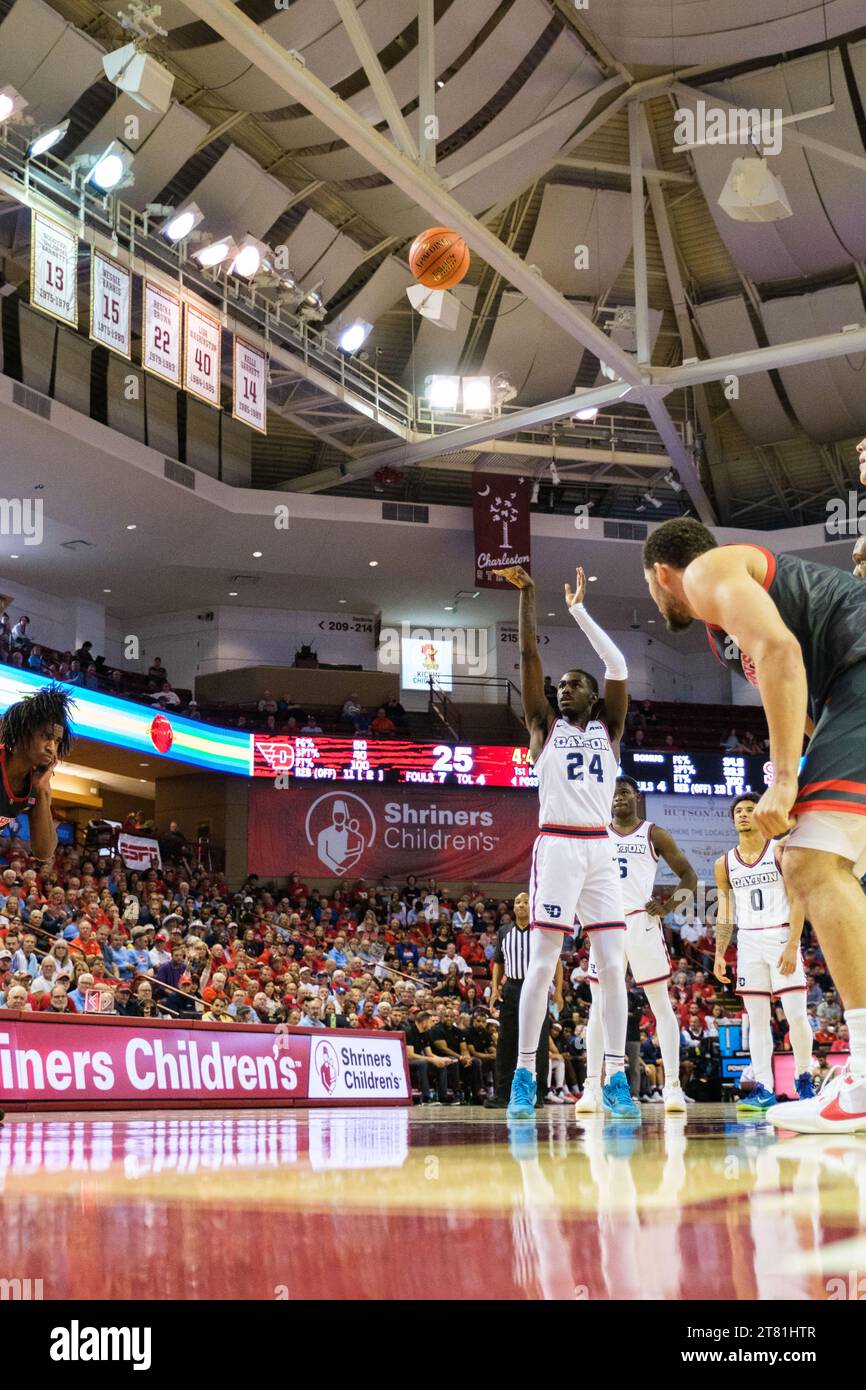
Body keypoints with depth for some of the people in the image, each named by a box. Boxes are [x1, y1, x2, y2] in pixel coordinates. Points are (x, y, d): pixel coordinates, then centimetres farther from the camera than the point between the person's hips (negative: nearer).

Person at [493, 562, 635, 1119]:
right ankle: (525, 1075, -3)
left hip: (600, 849, 3)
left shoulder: (608, 728, 16)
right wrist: (527, 594, 1)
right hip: (557, 845, -3)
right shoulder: (545, 726, 12)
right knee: (544, 962, -6)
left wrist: (580, 611, 8)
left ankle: (616, 1078, 2)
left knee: (613, 964, -2)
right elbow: (530, 655, 5)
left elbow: (619, 667, 5)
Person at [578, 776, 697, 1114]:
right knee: (599, 1005, 0)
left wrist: (669, 904, -10)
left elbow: (689, 876, 6)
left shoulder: (654, 835, 5)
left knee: (661, 1004, -3)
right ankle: (592, 1087, 1)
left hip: (642, 921, -2)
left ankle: (672, 1085, -3)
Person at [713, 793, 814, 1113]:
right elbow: (725, 914, 13)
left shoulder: (781, 852, -2)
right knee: (757, 1018, 0)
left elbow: (797, 902, -7)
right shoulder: (725, 864, 9)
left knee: (796, 1015, -7)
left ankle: (804, 1077, 14)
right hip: (748, 943, 4)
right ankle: (764, 1089, -1)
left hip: (781, 938, -3)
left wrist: (792, 946, -16)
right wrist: (719, 955, 5)